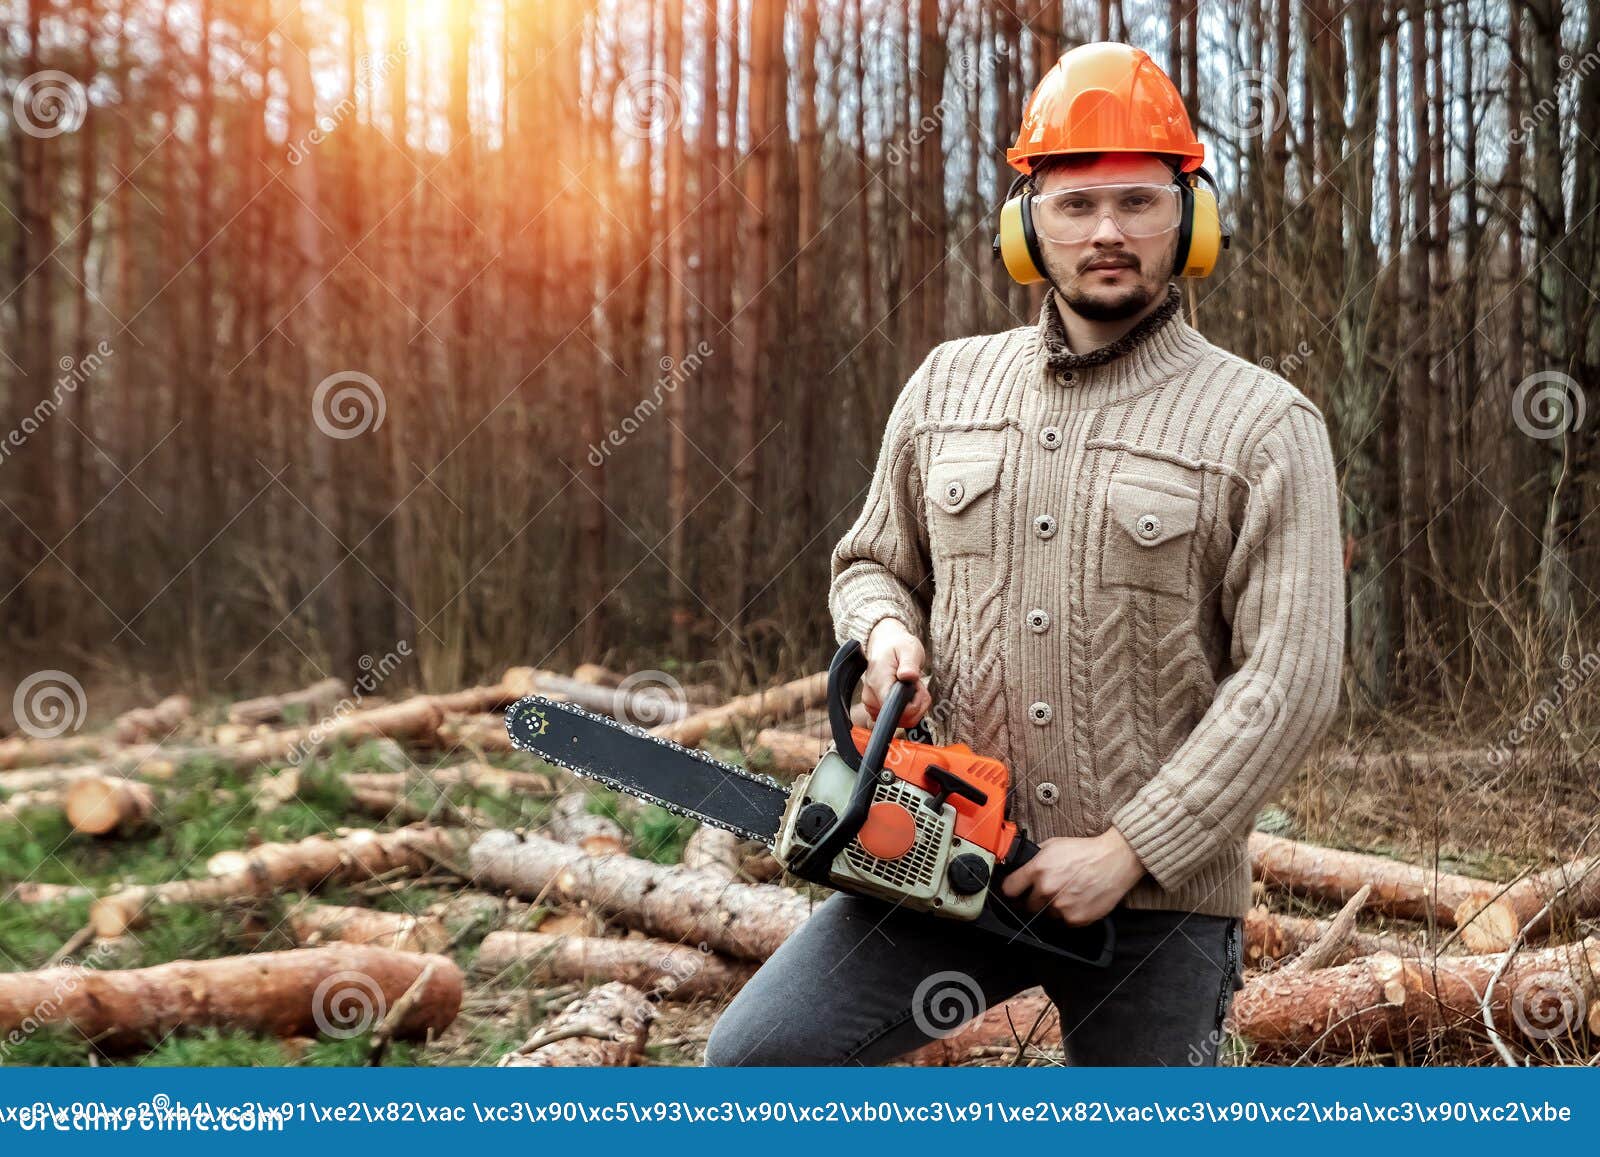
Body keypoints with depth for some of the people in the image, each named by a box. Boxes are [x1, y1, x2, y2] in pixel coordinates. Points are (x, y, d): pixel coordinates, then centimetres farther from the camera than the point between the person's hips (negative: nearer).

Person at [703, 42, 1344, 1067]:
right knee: (757, 1058, -12)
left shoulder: (1263, 426, -6)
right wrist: (889, 632, -5)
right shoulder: (948, 387, 8)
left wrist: (1126, 855, -16)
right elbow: (872, 565, 20)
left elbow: (1291, 683, -12)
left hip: (1159, 892, -3)